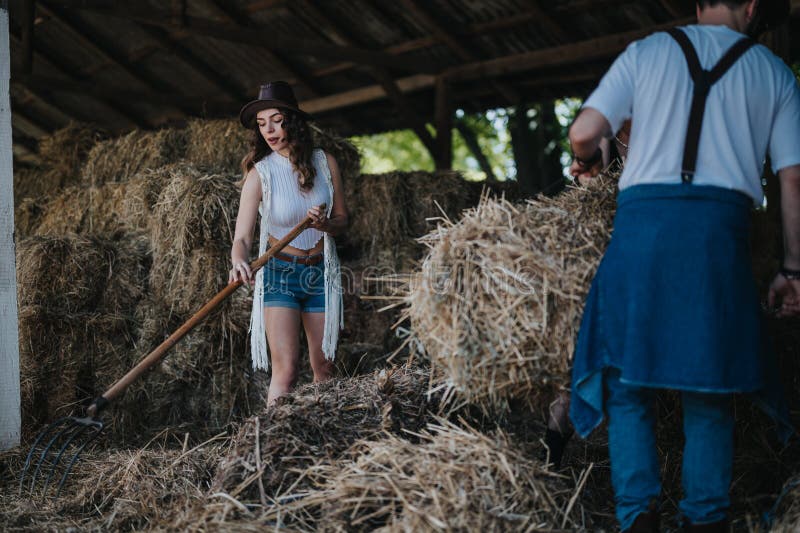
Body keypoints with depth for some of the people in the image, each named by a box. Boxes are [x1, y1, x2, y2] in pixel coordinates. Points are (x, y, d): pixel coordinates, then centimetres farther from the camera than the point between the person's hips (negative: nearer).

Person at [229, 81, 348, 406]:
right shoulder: (260, 173, -11)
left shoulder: (324, 163, -2)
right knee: (285, 369, -14)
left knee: (324, 368, 8)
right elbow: (242, 236, -19)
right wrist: (239, 263, -41)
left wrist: (326, 225, -17)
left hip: (321, 272, 3)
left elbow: (342, 219, 6)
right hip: (280, 273, -3)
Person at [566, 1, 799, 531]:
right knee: (710, 392, 9)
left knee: (628, 382, 6)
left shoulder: (646, 52, 14)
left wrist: (588, 161, 28)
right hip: (721, 228, 1)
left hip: (642, 219, 0)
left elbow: (583, 133, 5)